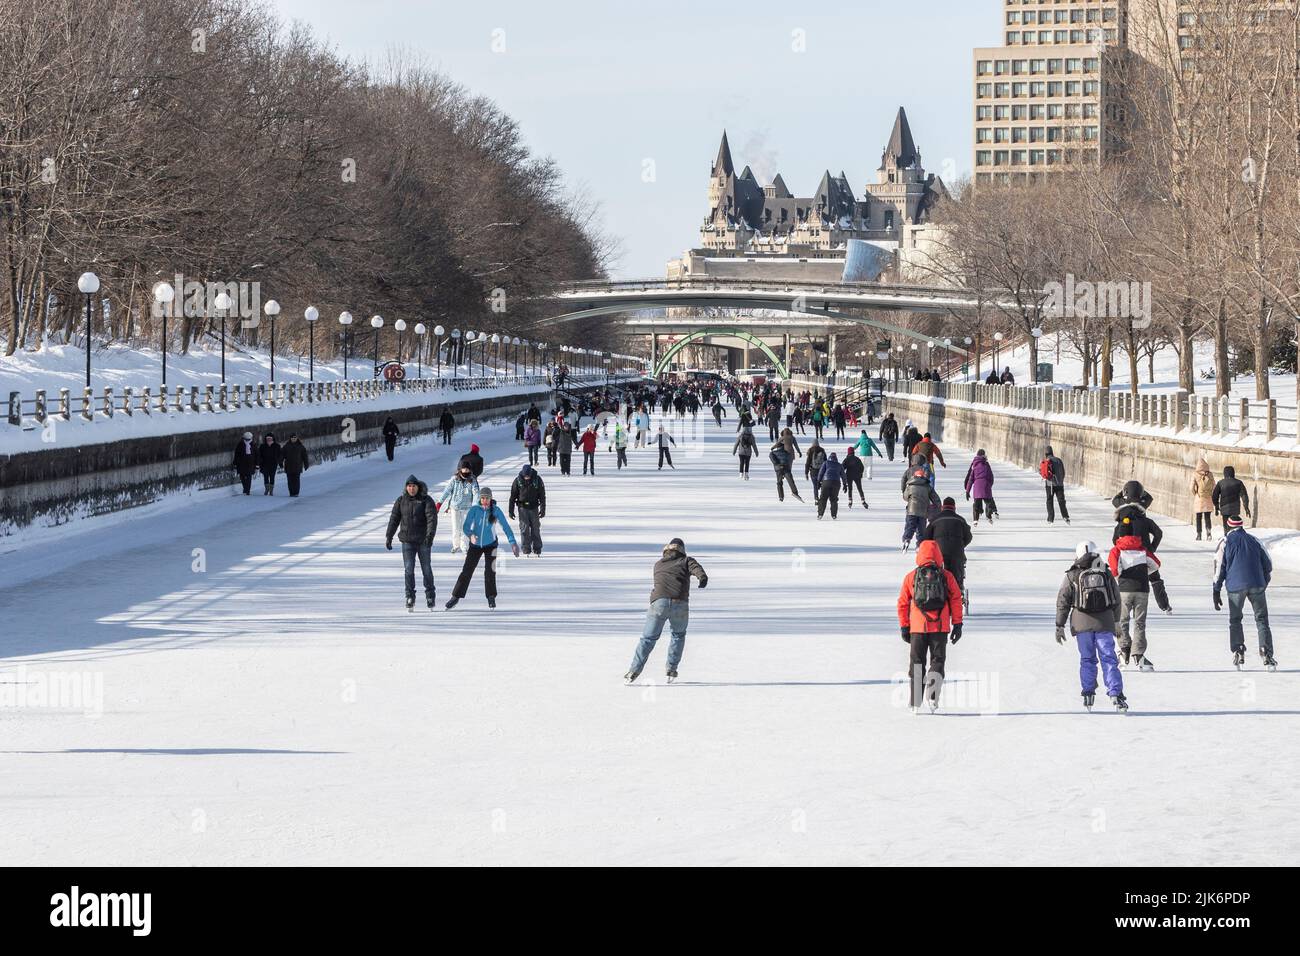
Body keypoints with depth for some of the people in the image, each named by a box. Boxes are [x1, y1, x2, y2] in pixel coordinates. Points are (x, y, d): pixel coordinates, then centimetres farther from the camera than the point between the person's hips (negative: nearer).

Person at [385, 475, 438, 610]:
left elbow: (432, 517, -16)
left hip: (423, 540, -2)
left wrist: (430, 534, -29)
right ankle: (410, 597, 0)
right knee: (409, 569, -6)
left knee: (426, 569, 5)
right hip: (407, 541, 2)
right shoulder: (401, 500, 4)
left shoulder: (426, 500, -5)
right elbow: (394, 519, 8)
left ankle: (430, 596, 20)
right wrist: (388, 537, 4)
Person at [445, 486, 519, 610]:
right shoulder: (474, 510, -10)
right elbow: (466, 527, -14)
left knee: (490, 570, -7)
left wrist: (512, 542, -23)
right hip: (475, 544, 0)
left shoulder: (496, 511, -9)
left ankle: (491, 597, 10)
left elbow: (505, 526, -12)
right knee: (467, 571, -1)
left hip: (490, 544, 0)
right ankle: (456, 597, 6)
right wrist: (471, 535, -36)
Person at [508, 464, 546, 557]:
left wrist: (543, 509, -1)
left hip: (534, 507, 1)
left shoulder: (537, 480, -5)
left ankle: (537, 550, 10)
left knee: (535, 529, 2)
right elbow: (513, 496, 1)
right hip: (523, 507, -1)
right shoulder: (518, 481, -6)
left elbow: (542, 496, 2)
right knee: (524, 529, -4)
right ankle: (526, 551, 1)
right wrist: (511, 511, 1)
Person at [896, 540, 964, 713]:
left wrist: (904, 627, 13)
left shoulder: (910, 577, 2)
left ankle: (915, 702, 7)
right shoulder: (947, 576, 0)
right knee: (937, 660, 9)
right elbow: (956, 600, 0)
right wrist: (957, 624, 7)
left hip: (918, 627, 1)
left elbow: (903, 603, 5)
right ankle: (932, 696, -12)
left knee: (917, 663, 10)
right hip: (940, 627, -1)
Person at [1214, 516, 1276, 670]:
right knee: (1262, 620, 7)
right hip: (1257, 585, 1)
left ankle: (1238, 653, 2)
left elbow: (1219, 568, 2)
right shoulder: (1254, 540, 15)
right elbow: (1268, 564, 15)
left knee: (1235, 620, 15)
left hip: (1235, 586, -1)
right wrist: (1264, 583, 28)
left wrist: (1217, 592, 6)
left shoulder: (1225, 542, 7)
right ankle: (1266, 654, -6)